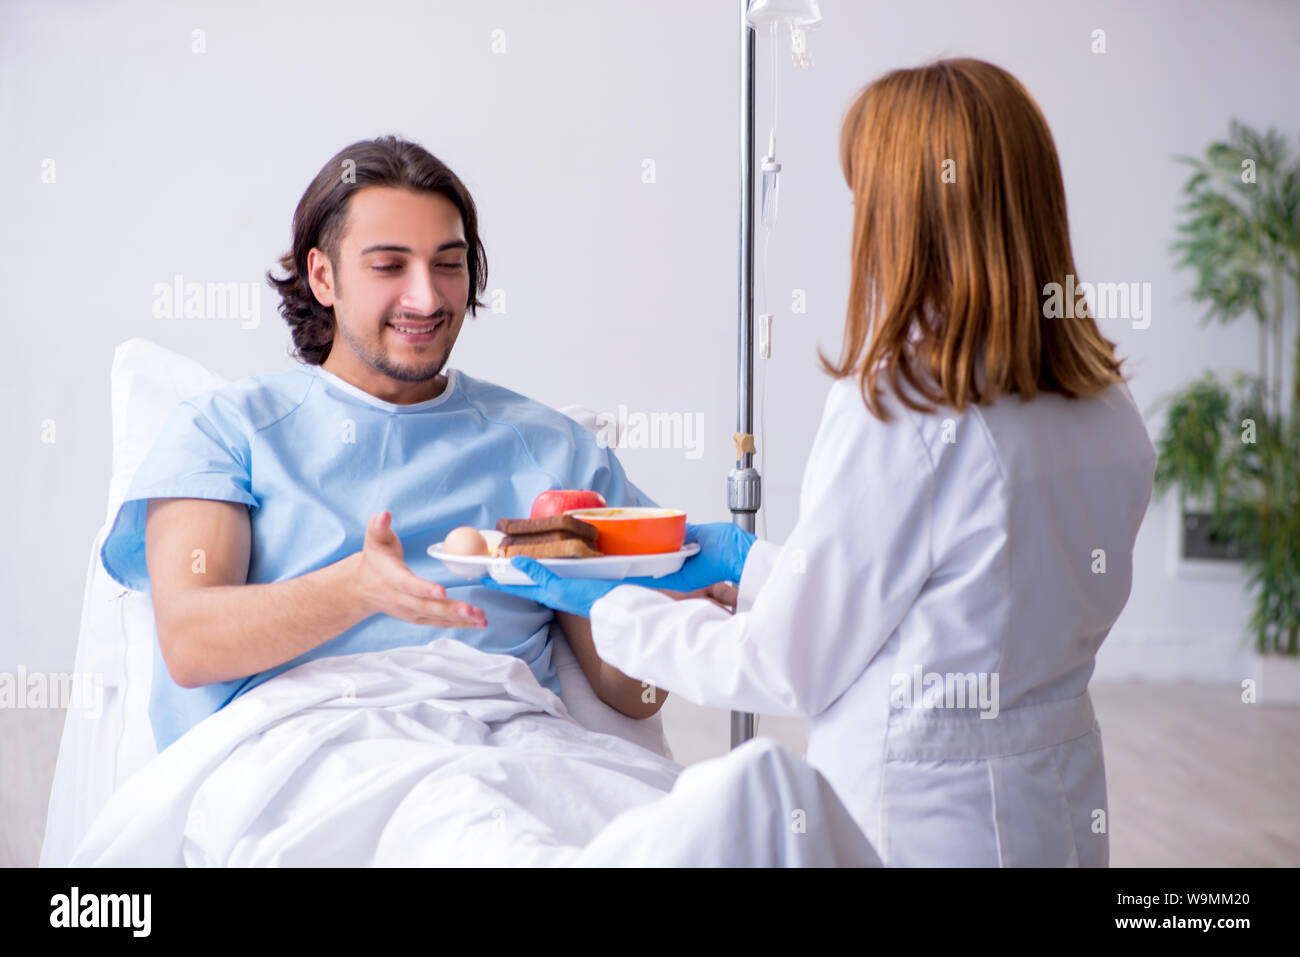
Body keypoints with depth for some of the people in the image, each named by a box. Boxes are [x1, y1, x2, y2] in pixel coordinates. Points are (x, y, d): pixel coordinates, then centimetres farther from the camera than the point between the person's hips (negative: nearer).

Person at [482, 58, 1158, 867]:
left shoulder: (898, 412, -21)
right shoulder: (1109, 406, 1)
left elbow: (784, 668, -11)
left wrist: (608, 607, 3)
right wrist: (750, 563, 19)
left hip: (921, 825, -7)